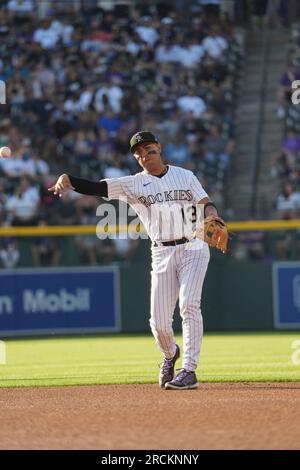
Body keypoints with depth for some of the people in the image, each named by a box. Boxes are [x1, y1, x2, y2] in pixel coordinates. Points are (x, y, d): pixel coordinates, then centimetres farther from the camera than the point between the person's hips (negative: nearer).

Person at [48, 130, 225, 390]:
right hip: (163, 254, 1)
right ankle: (170, 354, 31)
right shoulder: (133, 184, 6)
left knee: (189, 305, -19)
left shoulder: (185, 175, 10)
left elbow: (206, 204, 2)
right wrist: (67, 179, -24)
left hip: (193, 248, -1)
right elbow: (96, 187, -6)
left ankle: (189, 371, -18)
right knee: (159, 321, -2)